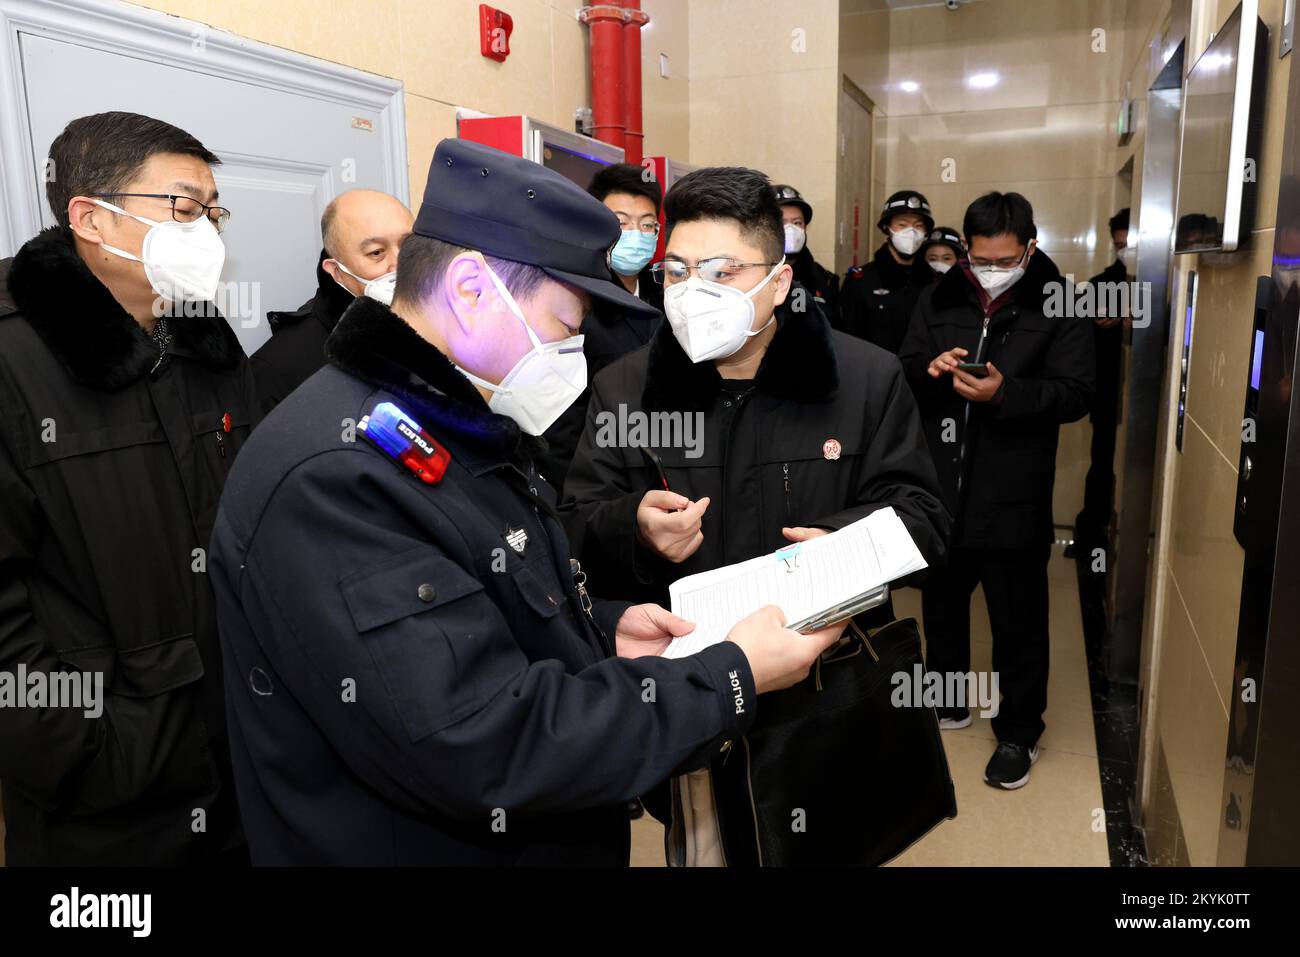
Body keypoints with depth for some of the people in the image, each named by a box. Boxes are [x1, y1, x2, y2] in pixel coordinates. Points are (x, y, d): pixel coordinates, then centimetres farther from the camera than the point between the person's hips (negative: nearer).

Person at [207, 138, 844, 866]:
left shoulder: (457, 428, 4)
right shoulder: (332, 477, -28)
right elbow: (481, 747, -32)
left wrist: (602, 629, -1)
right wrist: (732, 682, -25)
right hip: (452, 845, -8)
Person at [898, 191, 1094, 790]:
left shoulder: (1059, 305, -5)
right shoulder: (939, 299, 5)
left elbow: (1074, 395, -10)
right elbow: (903, 373, 8)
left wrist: (1004, 394, -25)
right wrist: (930, 370, -15)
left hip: (1013, 495, -4)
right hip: (940, 486, 4)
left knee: (1018, 622, 6)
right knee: (941, 602, 19)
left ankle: (1018, 733, 24)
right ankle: (948, 700, 39)